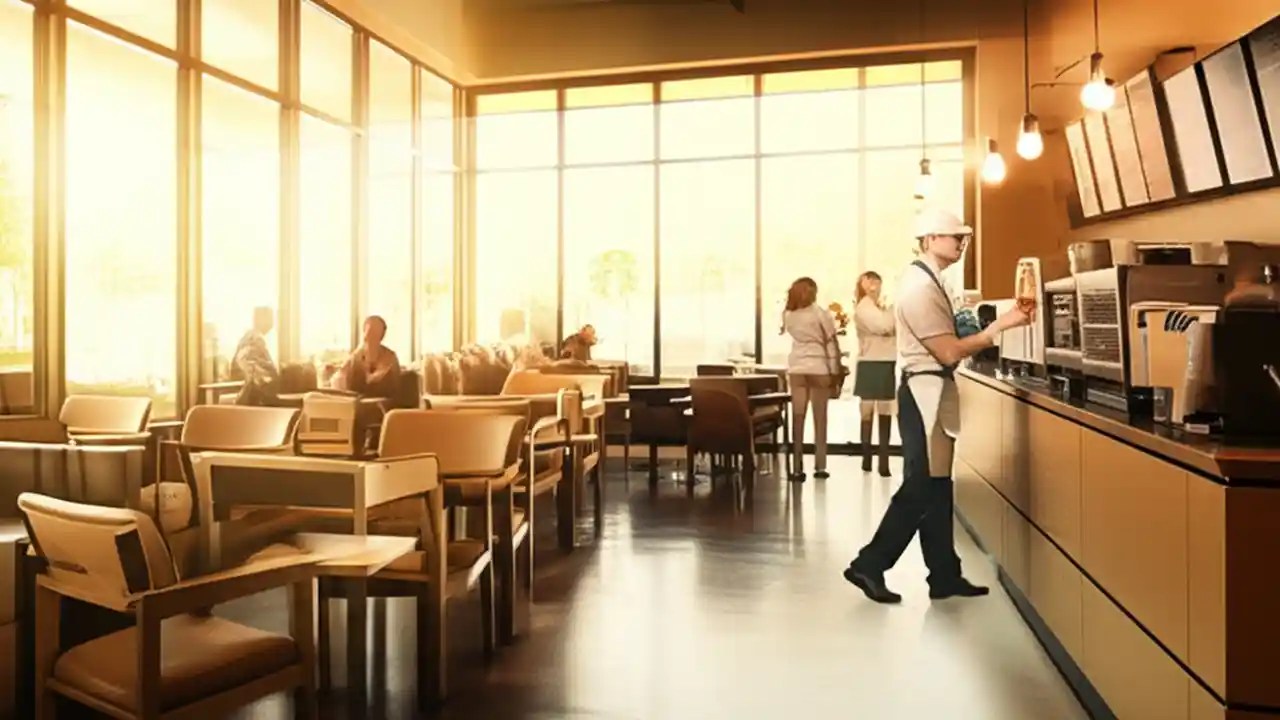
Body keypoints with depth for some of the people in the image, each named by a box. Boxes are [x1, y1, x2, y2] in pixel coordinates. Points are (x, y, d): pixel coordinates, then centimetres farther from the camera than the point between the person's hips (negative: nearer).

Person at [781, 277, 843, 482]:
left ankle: (798, 468, 4)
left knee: (798, 417, 3)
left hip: (796, 368, 1)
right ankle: (820, 466, 8)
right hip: (819, 368, -1)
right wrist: (835, 371, 8)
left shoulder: (788, 315, 1)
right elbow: (831, 343, 5)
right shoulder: (820, 312, 1)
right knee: (820, 418, 4)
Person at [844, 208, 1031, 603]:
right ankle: (868, 565, 5)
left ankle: (945, 576, 20)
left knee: (936, 489, 12)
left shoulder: (928, 281, 14)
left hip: (933, 392, 10)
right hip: (925, 393, -10)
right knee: (920, 489, -4)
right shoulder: (919, 287, -18)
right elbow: (949, 352, -21)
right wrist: (1000, 325, -18)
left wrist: (977, 333, 8)